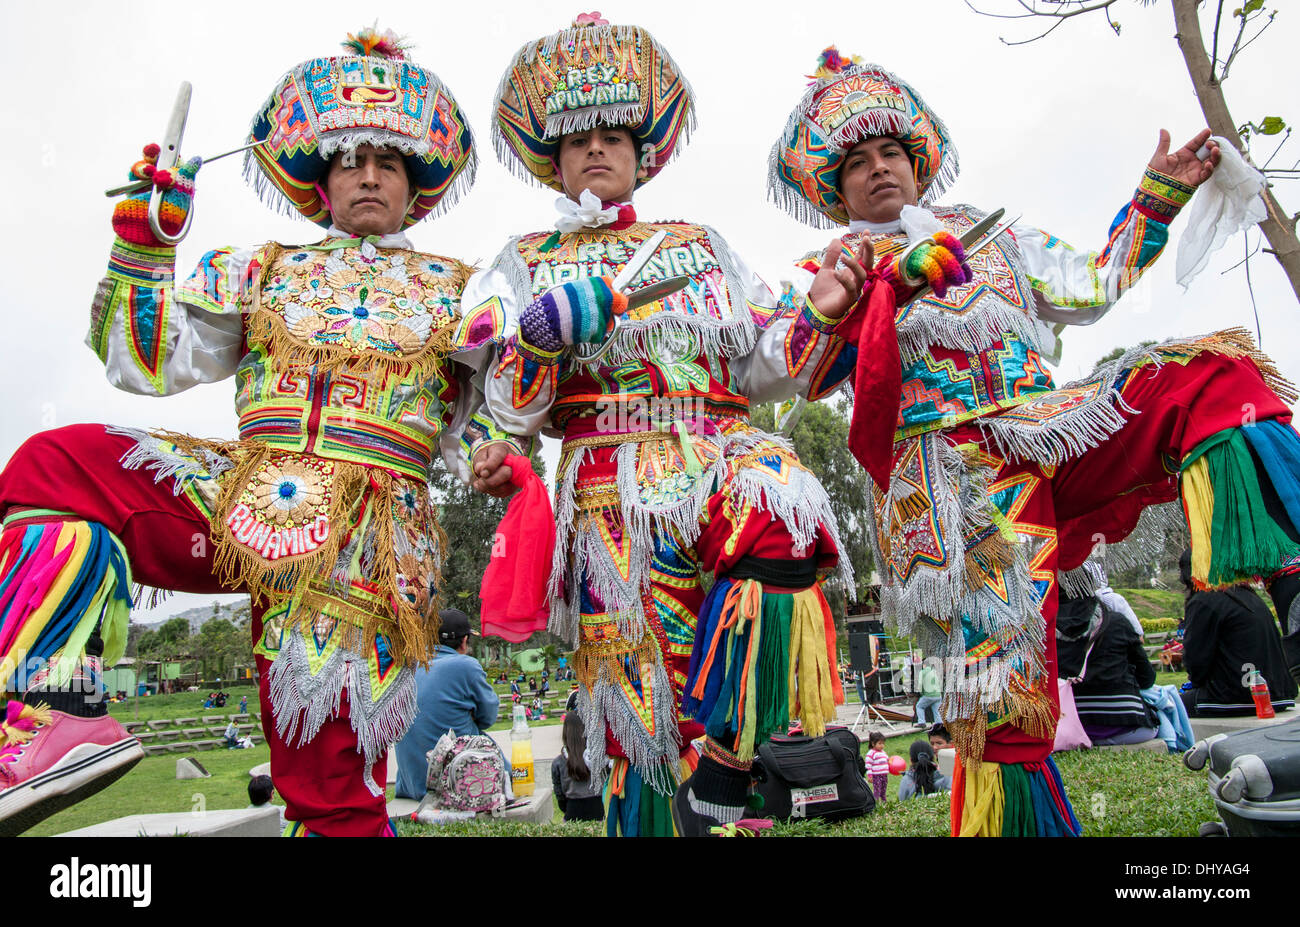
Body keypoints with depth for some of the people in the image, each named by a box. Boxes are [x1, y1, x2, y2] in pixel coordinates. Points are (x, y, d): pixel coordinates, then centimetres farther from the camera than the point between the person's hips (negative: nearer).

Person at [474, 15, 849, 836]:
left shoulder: (701, 244, 23)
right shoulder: (530, 263, 18)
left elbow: (761, 359, 14)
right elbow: (510, 409, 6)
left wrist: (826, 319, -4)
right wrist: (540, 342, -14)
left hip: (722, 453, 1)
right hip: (614, 481, -1)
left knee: (780, 506, -32)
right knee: (640, 692, -8)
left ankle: (718, 770, -23)